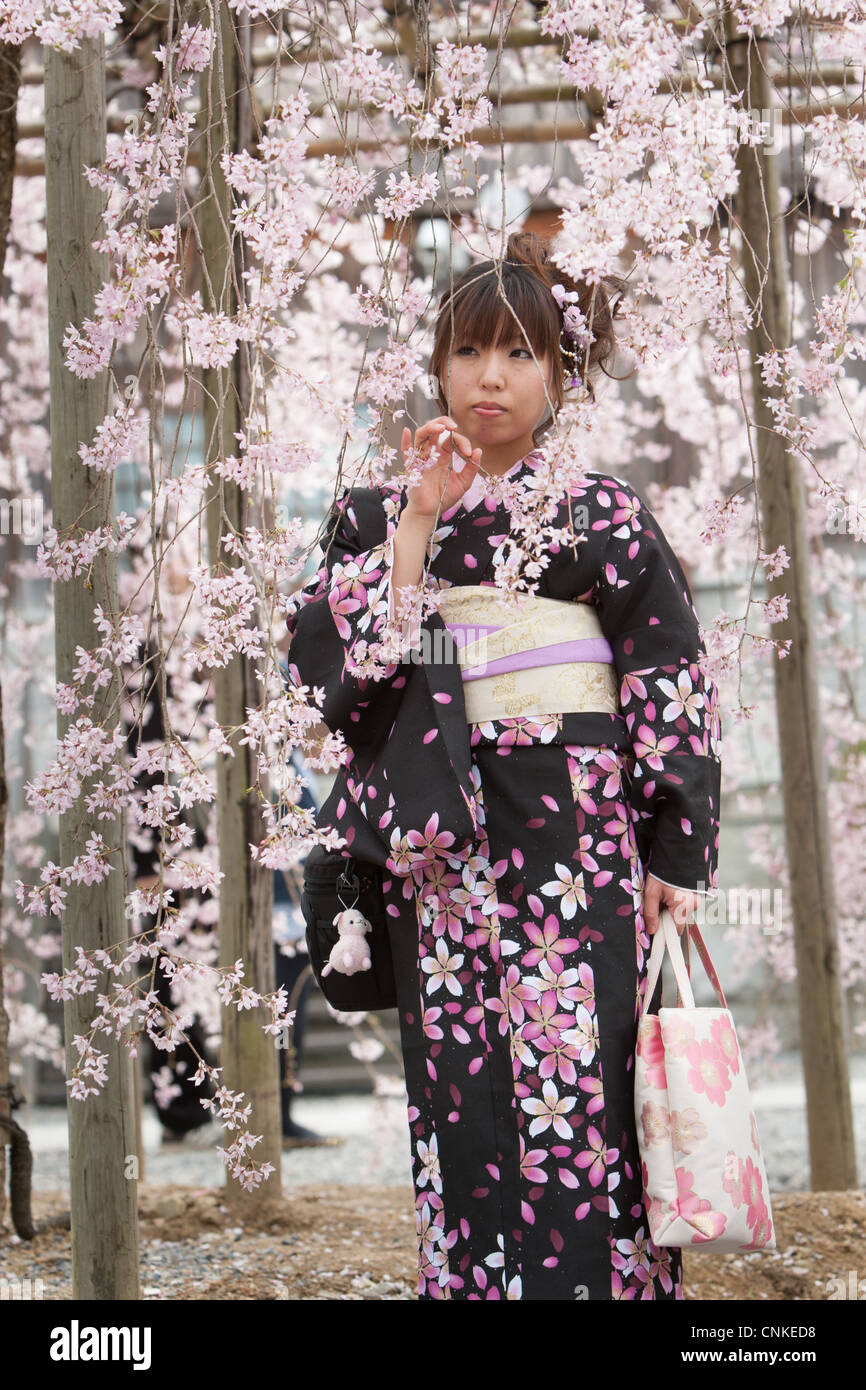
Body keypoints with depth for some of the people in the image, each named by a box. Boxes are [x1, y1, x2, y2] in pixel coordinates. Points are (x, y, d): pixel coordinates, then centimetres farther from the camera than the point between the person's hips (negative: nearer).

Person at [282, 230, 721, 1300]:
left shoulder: (607, 514, 6)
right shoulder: (381, 516, 12)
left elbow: (673, 690, 3)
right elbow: (323, 650, -3)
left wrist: (676, 861, -5)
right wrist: (420, 519, -8)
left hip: (578, 839, -2)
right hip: (442, 846, 2)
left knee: (577, 1092, -7)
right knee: (466, 1106, 1)